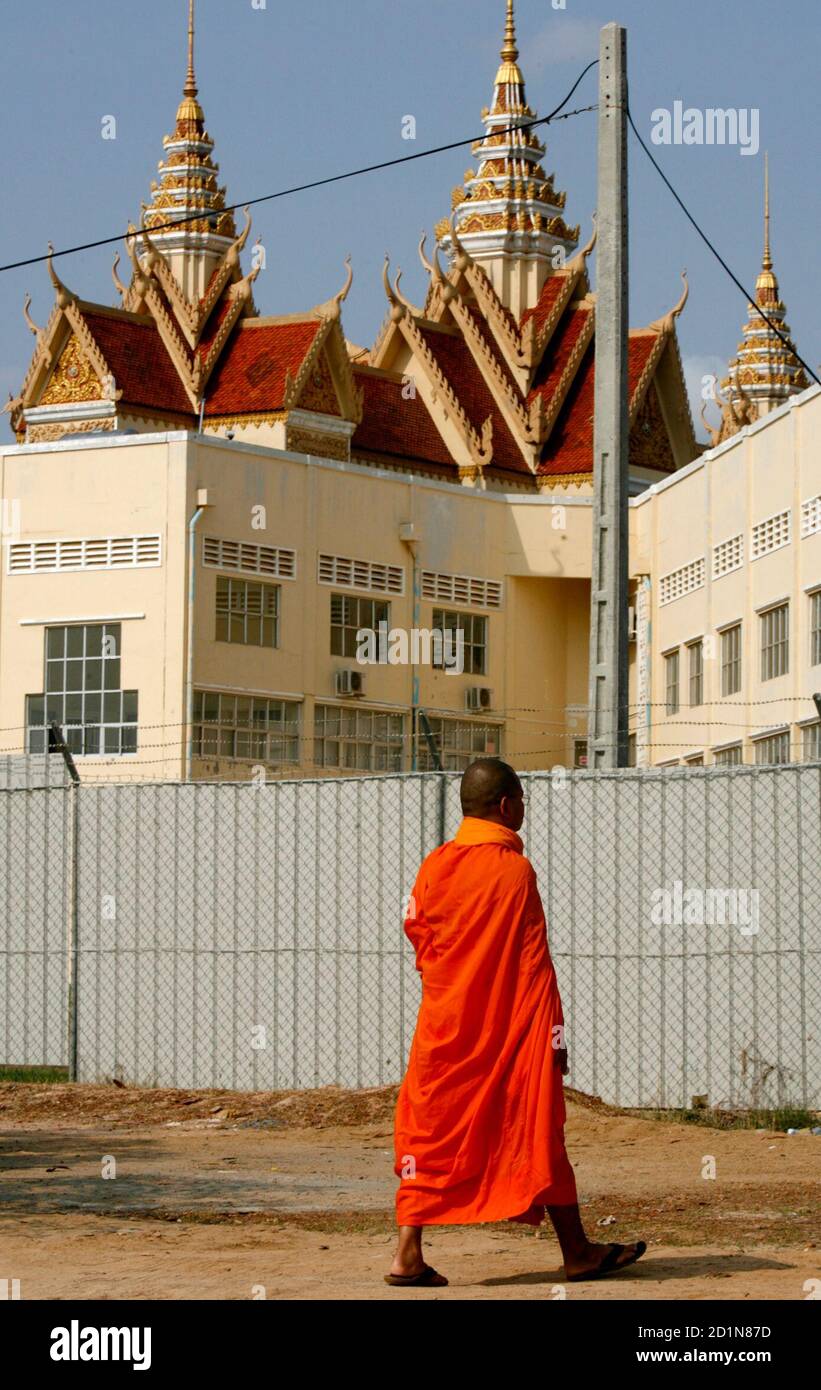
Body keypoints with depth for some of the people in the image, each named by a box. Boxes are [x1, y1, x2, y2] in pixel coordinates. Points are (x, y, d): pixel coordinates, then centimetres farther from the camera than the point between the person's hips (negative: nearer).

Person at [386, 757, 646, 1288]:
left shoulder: (434, 866, 3)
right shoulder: (515, 869, -11)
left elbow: (419, 937, 11)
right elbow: (535, 963, -11)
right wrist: (554, 1035, -7)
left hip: (445, 1026, 4)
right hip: (513, 1031, -4)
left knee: (429, 1131, 6)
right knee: (537, 1133, 5)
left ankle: (409, 1253, -4)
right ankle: (577, 1252, 14)